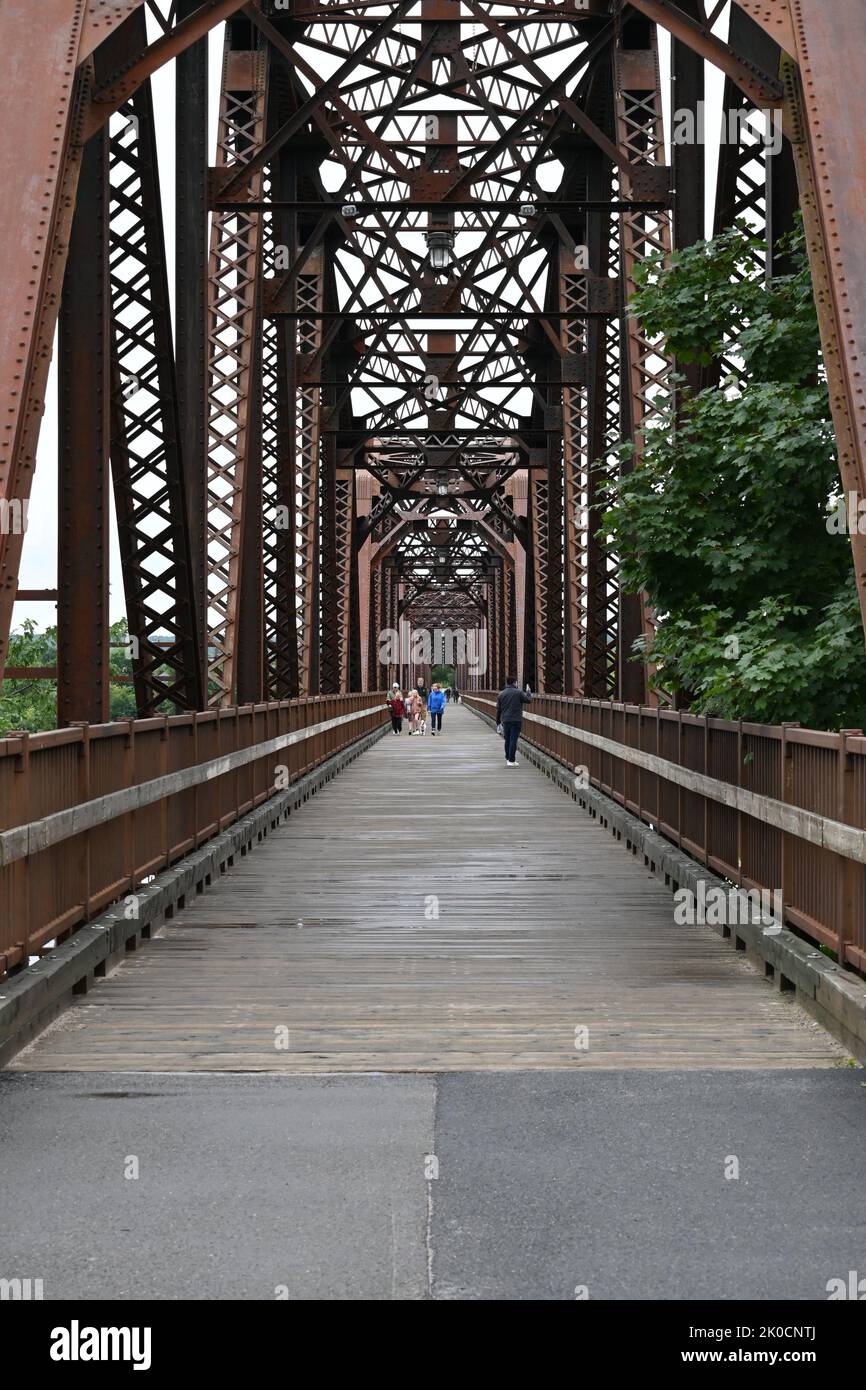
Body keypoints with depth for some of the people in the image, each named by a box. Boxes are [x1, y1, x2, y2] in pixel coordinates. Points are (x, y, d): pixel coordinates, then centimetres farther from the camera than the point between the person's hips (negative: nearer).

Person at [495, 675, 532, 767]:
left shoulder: (501, 694, 7)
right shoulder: (519, 693, -8)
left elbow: (498, 709, 9)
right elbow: (528, 700, 2)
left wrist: (498, 721, 16)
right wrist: (528, 692, 21)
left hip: (505, 720, 5)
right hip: (516, 720, -5)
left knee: (507, 740, 15)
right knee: (513, 740, -4)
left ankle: (507, 759, 20)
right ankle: (511, 761, -6)